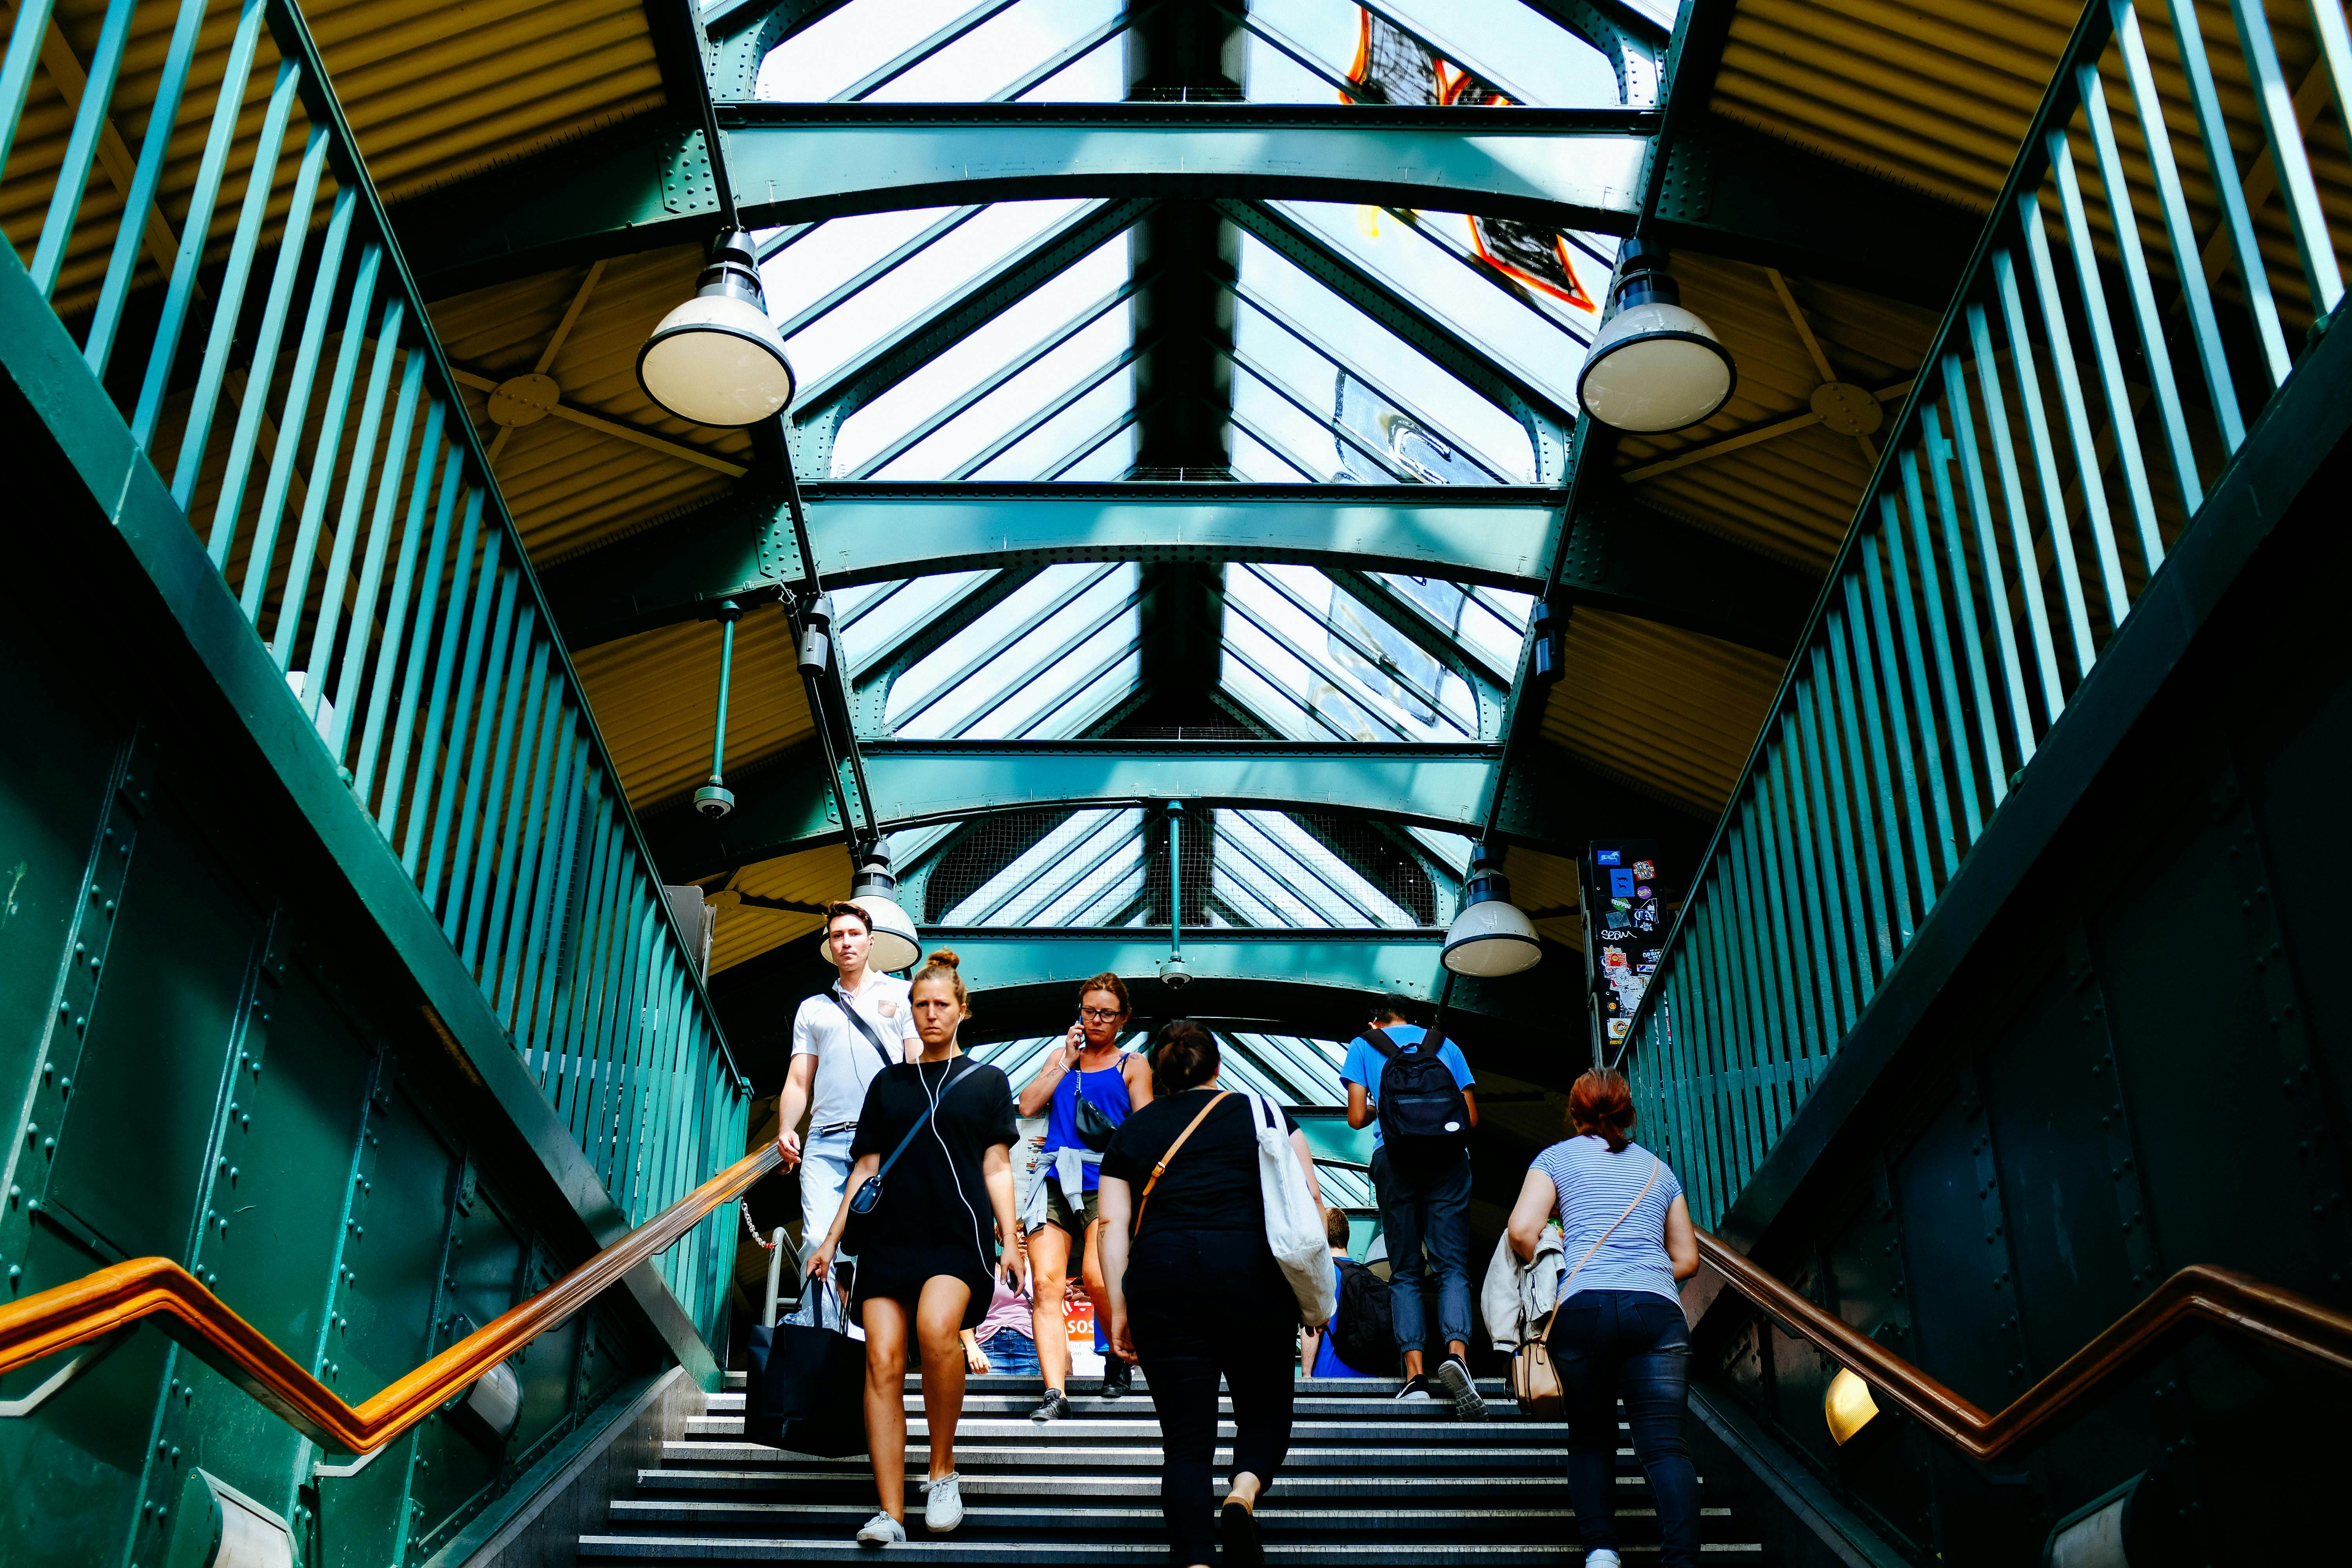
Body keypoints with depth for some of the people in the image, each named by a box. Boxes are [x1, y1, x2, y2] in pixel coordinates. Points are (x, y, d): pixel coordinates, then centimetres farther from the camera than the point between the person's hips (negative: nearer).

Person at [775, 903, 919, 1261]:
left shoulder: (901, 994, 16)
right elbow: (798, 1081, 17)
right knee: (817, 1241, -13)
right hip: (825, 1142, 2)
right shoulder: (812, 1009, 23)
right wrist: (786, 1130, -1)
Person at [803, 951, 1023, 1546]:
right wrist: (830, 1239, 12)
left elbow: (997, 1168, 9)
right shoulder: (888, 1084, 19)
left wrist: (1010, 1243, -1)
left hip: (957, 1236, -3)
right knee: (883, 1360, -11)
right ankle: (890, 1513, -11)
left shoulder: (987, 1081, 13)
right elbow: (866, 1167, 18)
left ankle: (942, 1470, -11)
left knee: (936, 1328, -29)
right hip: (889, 1235, 3)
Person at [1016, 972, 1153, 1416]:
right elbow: (1028, 1105, 10)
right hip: (1055, 1182, 3)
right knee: (1047, 1284, -12)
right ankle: (1055, 1392, -17)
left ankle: (1120, 1358, 10)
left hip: (1105, 1180, -3)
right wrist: (1066, 1062, 7)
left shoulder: (1132, 1065, 15)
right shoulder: (1061, 1057, 24)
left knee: (1096, 1278, -19)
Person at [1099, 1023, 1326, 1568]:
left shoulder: (1133, 1130, 17)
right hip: (1252, 1274, -1)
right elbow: (1309, 1200, 5)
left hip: (1160, 1278, 1)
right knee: (1265, 1411, 15)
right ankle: (1244, 1491, -15)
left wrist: (1118, 1310, 8)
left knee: (1186, 1436, 5)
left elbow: (1113, 1224, 8)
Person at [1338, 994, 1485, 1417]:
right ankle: (1457, 1352, -28)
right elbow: (1472, 1117, 16)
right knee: (1453, 1265, -3)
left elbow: (1357, 1117, 7)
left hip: (1394, 1157, -1)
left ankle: (1416, 1374, -10)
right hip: (1448, 1157, 1)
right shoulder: (1445, 1044, 20)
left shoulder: (1363, 1045, 16)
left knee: (1405, 1271, 4)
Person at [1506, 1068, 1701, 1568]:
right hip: (1659, 1309, 2)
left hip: (1584, 1307, -2)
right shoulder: (1657, 1168, 25)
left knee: (1590, 1438, 11)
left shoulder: (1558, 1158, 15)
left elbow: (1522, 1232, 1)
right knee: (1665, 1443, -5)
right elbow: (1687, 1259, 25)